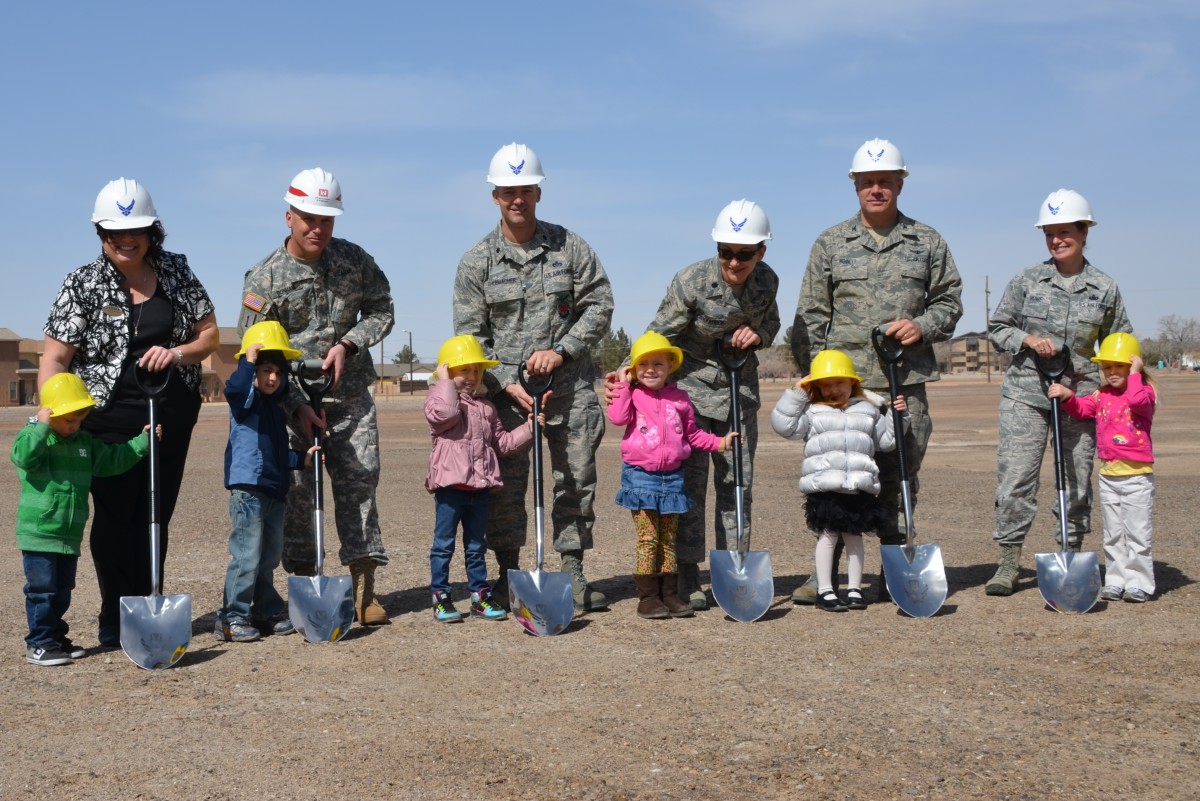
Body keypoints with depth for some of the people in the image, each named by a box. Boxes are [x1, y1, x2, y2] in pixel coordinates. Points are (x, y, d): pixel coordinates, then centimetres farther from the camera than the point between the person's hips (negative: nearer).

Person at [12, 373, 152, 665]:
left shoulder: (85, 442, 12)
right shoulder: (34, 436, -8)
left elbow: (113, 459, 17)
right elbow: (25, 455, -29)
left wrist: (143, 440, 11)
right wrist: (41, 425, -30)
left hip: (70, 534, 7)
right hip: (38, 533, -7)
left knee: (62, 590, 15)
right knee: (42, 589, -4)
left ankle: (56, 638, 26)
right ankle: (39, 644, 4)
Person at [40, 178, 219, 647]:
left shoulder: (176, 271, 5)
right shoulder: (83, 285, -4)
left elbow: (208, 334, 7)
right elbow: (54, 358, -8)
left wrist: (175, 353, -13)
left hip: (171, 416, 3)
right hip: (109, 418, -3)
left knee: (156, 516, 10)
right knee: (115, 516, -2)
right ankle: (116, 623, 8)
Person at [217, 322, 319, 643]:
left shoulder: (276, 409, 19)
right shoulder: (246, 400, -6)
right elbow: (234, 387, -33)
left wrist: (302, 458, 17)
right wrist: (248, 362, -26)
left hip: (275, 490, 9)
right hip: (248, 488, -9)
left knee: (269, 556, 16)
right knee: (247, 555, -9)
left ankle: (267, 612, 26)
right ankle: (232, 618, -3)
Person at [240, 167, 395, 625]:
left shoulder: (355, 261, 2)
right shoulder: (264, 278, -6)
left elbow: (382, 311, 10)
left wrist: (347, 344, -9)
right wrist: (296, 406, -15)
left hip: (350, 396, 2)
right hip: (292, 399, -2)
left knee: (359, 484, 0)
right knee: (295, 493, -3)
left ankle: (364, 591, 5)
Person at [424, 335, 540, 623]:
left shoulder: (486, 407, 16)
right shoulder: (439, 397, -2)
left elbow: (501, 442, 20)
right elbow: (444, 414, -26)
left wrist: (529, 429, 9)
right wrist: (445, 382, -15)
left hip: (480, 488, 6)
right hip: (450, 485, -5)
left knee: (476, 545, 13)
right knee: (444, 543, 1)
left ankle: (480, 596, 19)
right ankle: (440, 597, 8)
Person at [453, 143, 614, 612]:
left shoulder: (569, 247, 5)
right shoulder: (478, 261, 4)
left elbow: (599, 305, 4)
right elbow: (470, 337, 2)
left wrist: (561, 350, -9)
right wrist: (507, 383, -9)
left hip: (570, 387, 1)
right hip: (506, 390, -1)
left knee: (577, 480, 4)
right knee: (505, 484, 1)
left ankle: (573, 573, 15)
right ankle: (508, 575, 15)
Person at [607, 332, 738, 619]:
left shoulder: (679, 398, 8)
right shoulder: (632, 395, 0)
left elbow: (693, 434, 16)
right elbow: (618, 417, -20)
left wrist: (721, 443, 8)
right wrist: (623, 385, -14)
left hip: (672, 475, 3)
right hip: (640, 475, -3)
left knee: (668, 539, 9)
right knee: (648, 537, -5)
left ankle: (669, 595, 15)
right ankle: (647, 597, 1)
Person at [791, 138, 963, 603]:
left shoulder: (927, 242, 11)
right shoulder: (831, 243, 9)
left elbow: (950, 300, 14)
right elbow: (811, 317, 7)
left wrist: (922, 326, -7)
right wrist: (812, 378, -1)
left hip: (907, 383, 1)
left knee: (901, 480, 5)